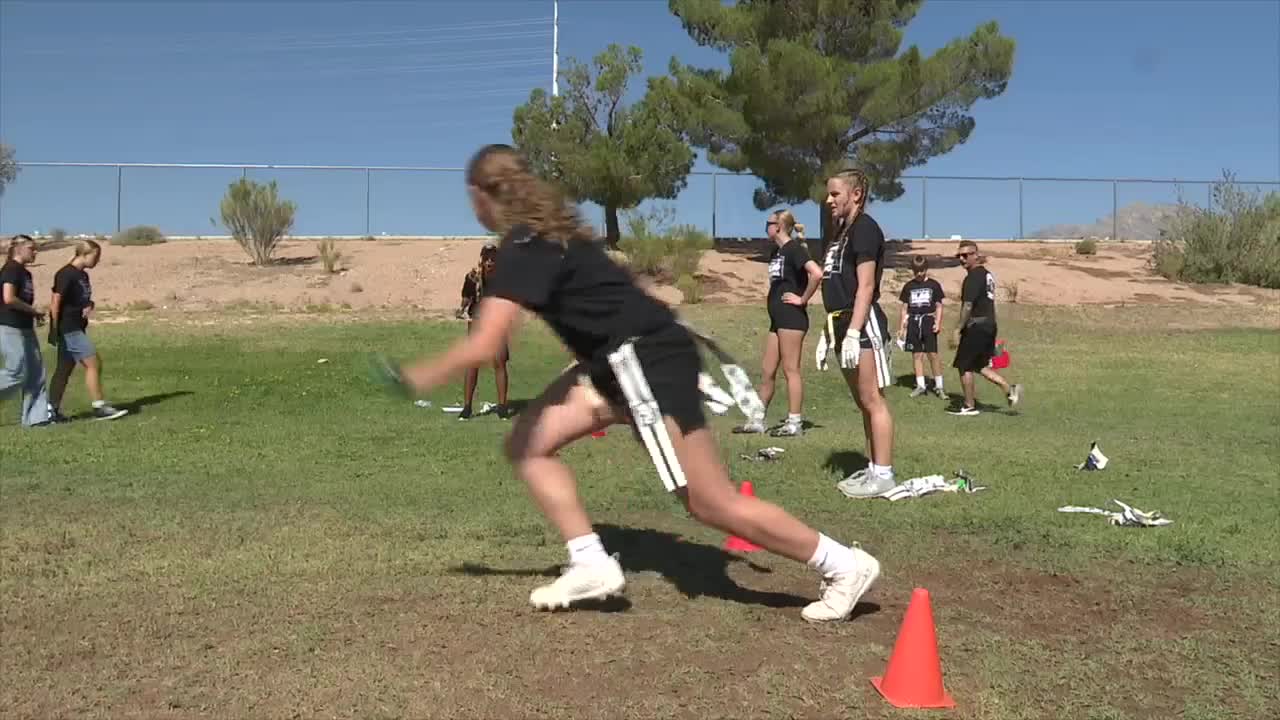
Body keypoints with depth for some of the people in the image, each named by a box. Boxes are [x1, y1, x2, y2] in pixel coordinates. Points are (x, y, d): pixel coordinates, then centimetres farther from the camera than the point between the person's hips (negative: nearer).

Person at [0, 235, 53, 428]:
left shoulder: (25, 273, 15)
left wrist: (35, 314, 5)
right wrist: (34, 310, -13)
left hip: (25, 328, 9)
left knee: (36, 372, 6)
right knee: (17, 373, -8)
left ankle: (36, 416, 9)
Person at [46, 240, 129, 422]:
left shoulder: (83, 275, 13)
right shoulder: (66, 274, -13)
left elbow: (85, 299, 23)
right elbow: (56, 302, -16)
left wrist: (90, 306, -1)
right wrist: (54, 330, -17)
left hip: (77, 328, 9)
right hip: (68, 329, -9)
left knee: (65, 369, 11)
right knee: (94, 363, -10)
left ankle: (52, 409, 16)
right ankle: (99, 407, -7)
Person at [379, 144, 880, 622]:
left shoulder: (523, 249, -15)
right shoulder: (544, 233, 15)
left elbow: (483, 346, -22)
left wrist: (423, 376, -6)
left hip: (647, 358, -10)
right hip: (621, 360, 10)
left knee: (710, 503, -7)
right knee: (528, 444, 7)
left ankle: (844, 565, 5)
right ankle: (591, 565, 7)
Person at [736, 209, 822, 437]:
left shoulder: (793, 249, -12)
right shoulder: (777, 250, 16)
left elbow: (817, 273, -26)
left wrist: (802, 299, -17)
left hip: (791, 317, -9)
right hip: (778, 318, 10)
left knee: (791, 369, -4)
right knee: (767, 370, 11)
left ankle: (795, 423, 3)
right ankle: (757, 420, 17)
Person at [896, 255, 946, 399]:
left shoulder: (934, 285, 4)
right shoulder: (909, 286, 10)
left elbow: (939, 306, 5)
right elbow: (905, 308, 13)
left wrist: (938, 323, -7)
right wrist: (902, 327, 8)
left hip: (928, 321, -3)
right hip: (913, 322, 3)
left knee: (933, 354, -6)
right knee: (917, 354, 4)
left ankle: (939, 386, 3)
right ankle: (920, 385, 11)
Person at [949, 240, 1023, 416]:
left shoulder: (973, 277, -15)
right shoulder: (987, 274, 15)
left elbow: (968, 306, -20)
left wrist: (958, 330, -18)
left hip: (975, 327, -9)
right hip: (989, 325, 9)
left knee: (964, 366, 1)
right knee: (980, 365, 18)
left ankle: (969, 406, 8)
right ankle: (1010, 389, 8)